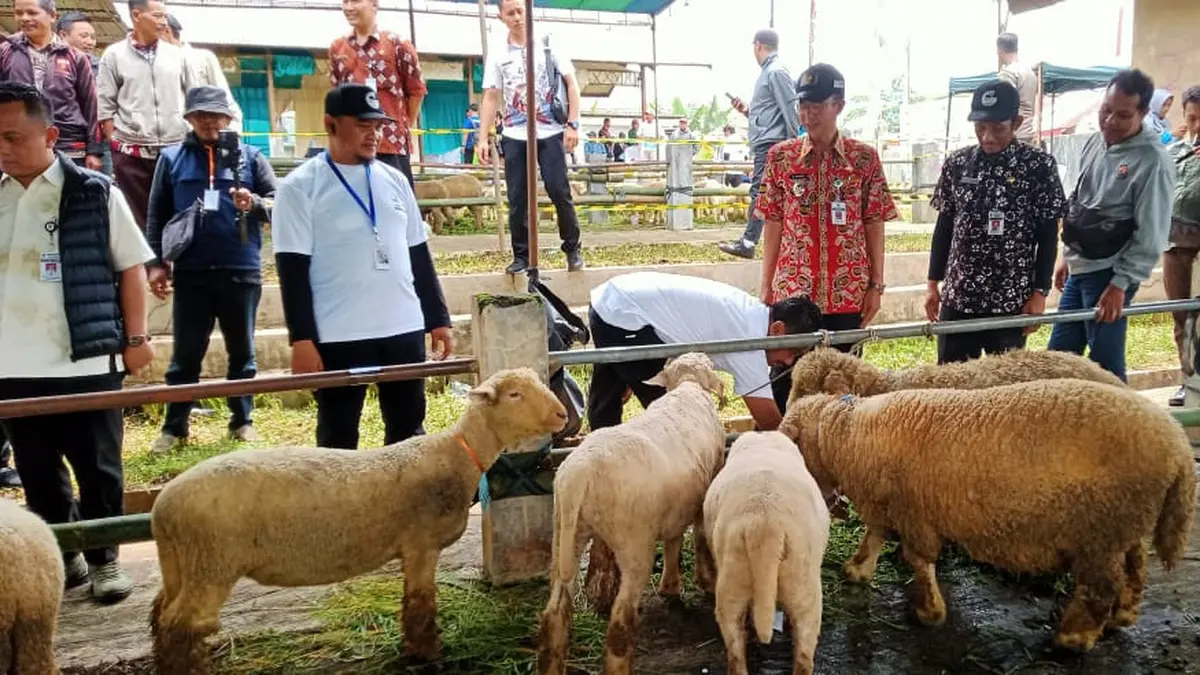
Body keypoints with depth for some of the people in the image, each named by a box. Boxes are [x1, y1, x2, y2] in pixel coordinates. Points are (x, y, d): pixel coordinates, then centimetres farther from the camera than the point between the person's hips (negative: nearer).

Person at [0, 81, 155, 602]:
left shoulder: (95, 193, -4)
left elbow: (131, 265, 0)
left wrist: (135, 337, -3)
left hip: (86, 360, -3)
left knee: (98, 468, 7)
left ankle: (103, 559, 22)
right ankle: (61, 556, 29)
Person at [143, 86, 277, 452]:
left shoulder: (250, 156, 6)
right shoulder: (171, 158, 8)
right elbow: (156, 216, 8)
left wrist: (255, 204, -19)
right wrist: (155, 262, 1)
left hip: (242, 271, 0)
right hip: (190, 272, 0)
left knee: (241, 352, 10)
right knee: (185, 354, 6)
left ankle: (242, 421, 22)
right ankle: (174, 427, 15)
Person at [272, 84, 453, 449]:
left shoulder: (394, 180, 10)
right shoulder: (300, 187, -4)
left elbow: (419, 255, 14)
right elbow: (293, 270, -8)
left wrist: (438, 318, 11)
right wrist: (301, 339, -14)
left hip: (404, 329, 5)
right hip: (338, 336, -4)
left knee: (409, 429, 14)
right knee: (338, 436, 8)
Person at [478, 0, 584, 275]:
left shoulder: (548, 45, 4)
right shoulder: (497, 55, 8)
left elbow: (571, 84, 2)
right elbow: (491, 97, 8)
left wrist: (573, 124, -7)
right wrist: (483, 138, 0)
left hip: (550, 133, -2)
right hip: (514, 137, 2)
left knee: (559, 191, -6)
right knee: (517, 199, 2)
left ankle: (573, 249, 9)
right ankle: (521, 255, 12)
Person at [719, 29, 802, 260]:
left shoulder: (776, 72, -9)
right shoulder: (769, 71, 21)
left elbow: (790, 109, -15)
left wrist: (794, 143, -16)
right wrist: (748, 110, 14)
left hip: (770, 143, -10)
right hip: (765, 143, 10)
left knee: (759, 192, -10)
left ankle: (748, 242, -9)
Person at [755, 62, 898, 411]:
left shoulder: (865, 158, 1)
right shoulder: (781, 156, 2)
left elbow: (874, 226, 3)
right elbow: (773, 224, 4)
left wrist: (876, 285, 1)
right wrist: (766, 285, 3)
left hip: (848, 292, 0)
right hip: (792, 291, 0)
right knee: (786, 380, 5)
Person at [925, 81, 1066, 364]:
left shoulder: (1039, 165, -5)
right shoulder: (956, 163, 4)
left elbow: (1048, 235, -3)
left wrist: (1040, 292, -6)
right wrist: (933, 283, 8)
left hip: (1012, 299, -3)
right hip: (957, 296, 3)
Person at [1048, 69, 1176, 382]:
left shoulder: (1152, 161, -14)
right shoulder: (1094, 143, 9)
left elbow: (1151, 236, -15)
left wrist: (1120, 284, -18)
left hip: (1109, 274, -7)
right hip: (1079, 269, 7)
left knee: (1105, 365, -3)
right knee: (1058, 356, 12)